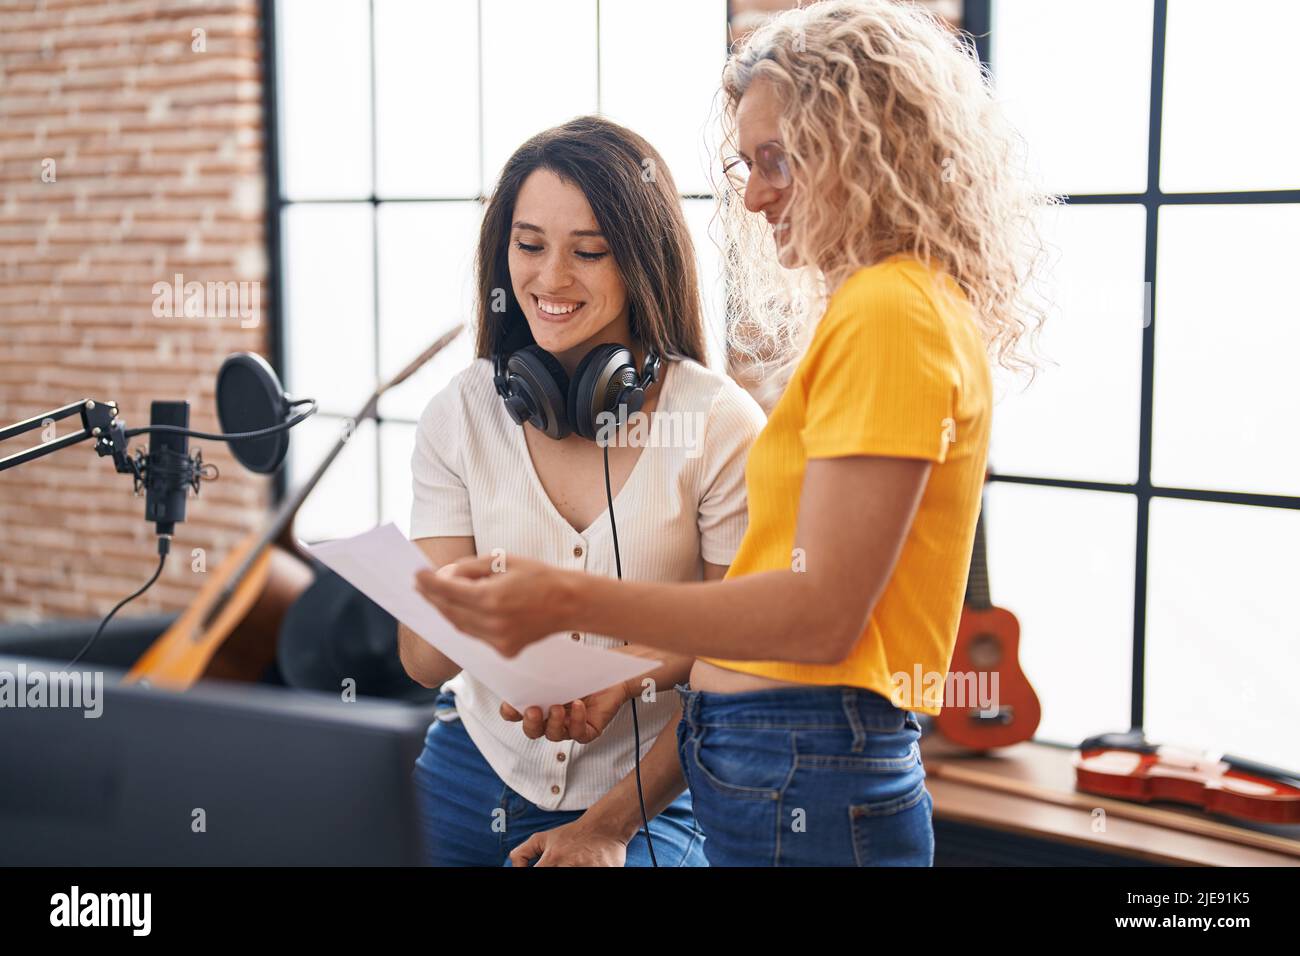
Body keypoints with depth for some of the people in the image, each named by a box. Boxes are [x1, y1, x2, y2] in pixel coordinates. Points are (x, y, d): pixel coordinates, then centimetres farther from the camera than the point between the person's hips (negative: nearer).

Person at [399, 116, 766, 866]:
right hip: (476, 771, 3)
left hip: (651, 801, -3)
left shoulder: (721, 424, -9)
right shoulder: (461, 415, -1)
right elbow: (424, 658, -4)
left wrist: (610, 826, -9)